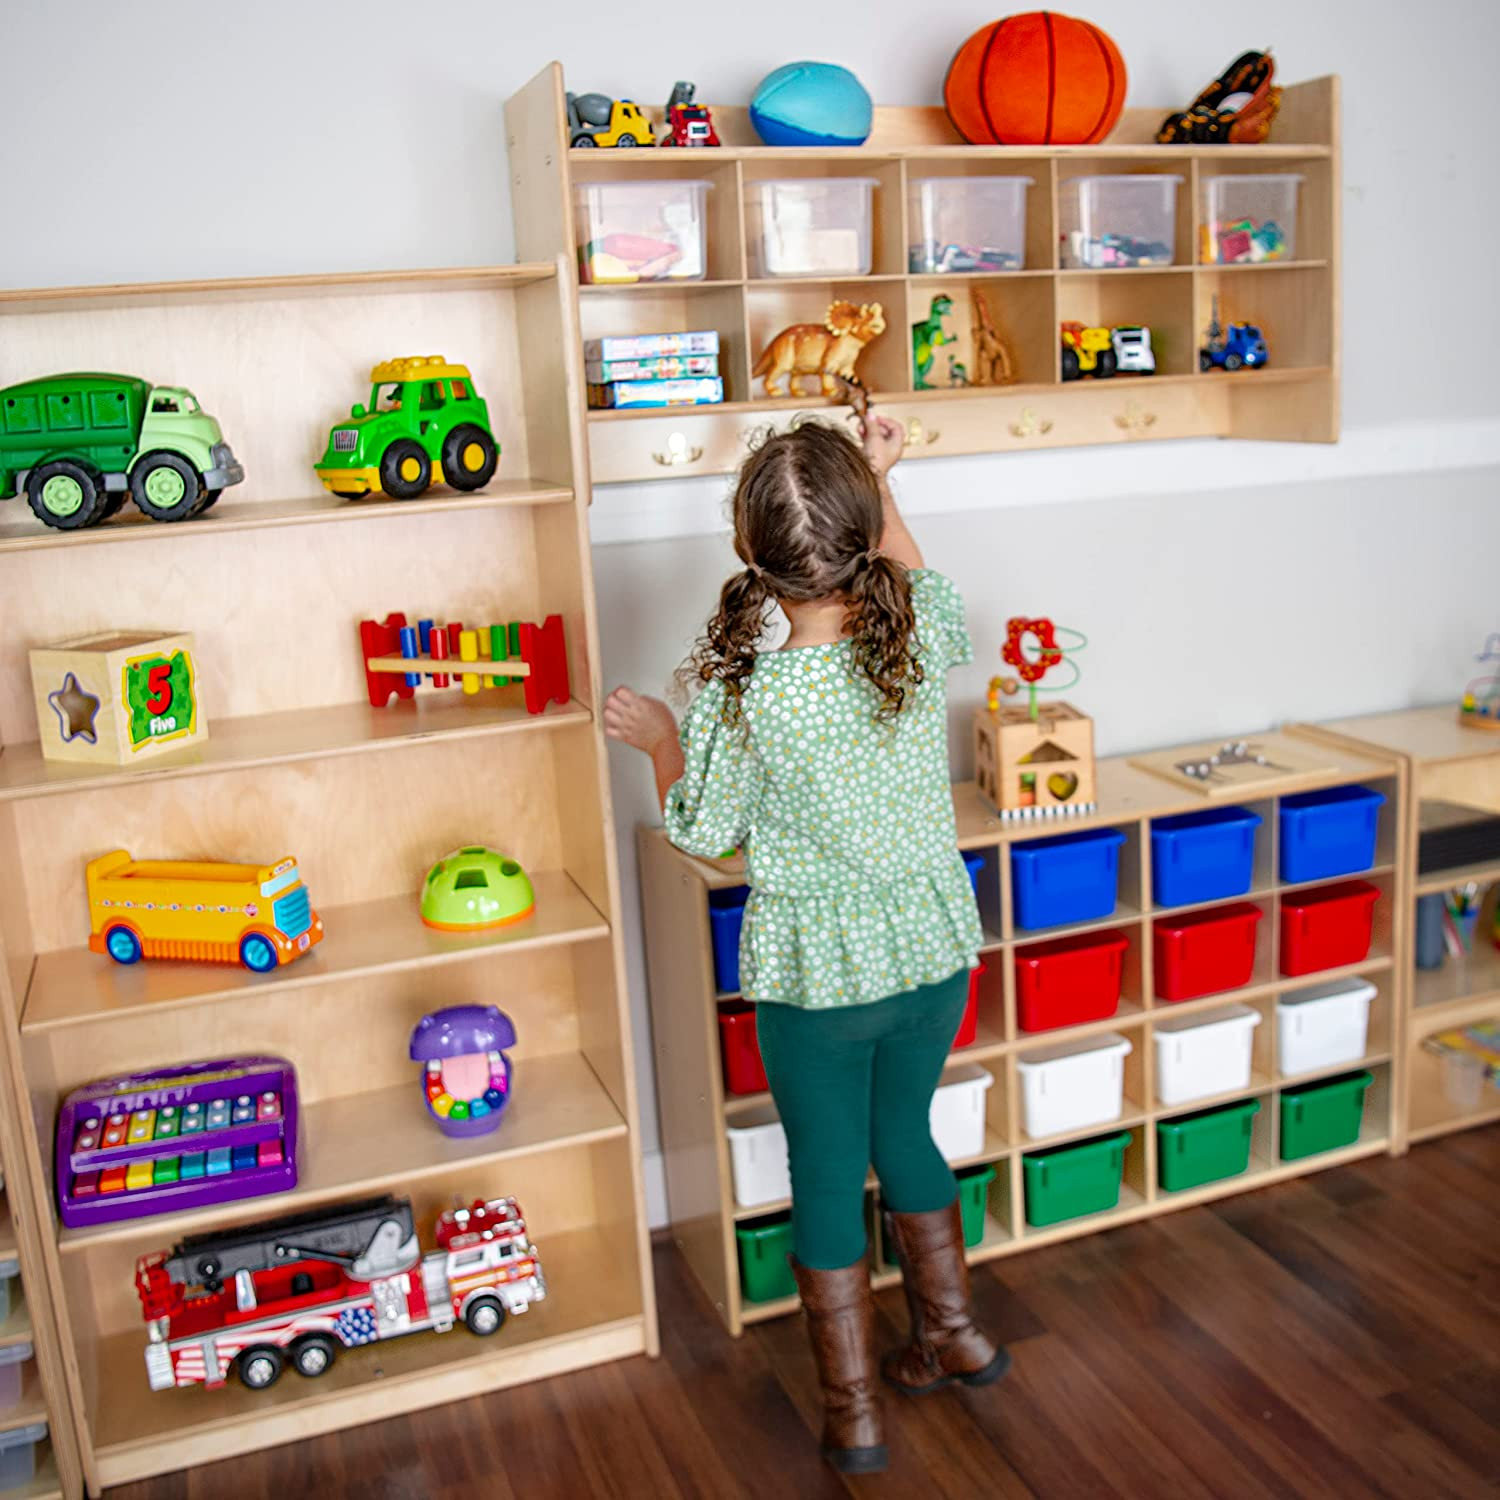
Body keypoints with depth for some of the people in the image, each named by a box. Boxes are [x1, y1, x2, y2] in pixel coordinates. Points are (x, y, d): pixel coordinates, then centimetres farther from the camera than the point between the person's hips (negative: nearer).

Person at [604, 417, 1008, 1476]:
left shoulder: (735, 694, -23)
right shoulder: (921, 642, -15)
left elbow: (705, 833, -8)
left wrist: (661, 742, 7)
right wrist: (880, 490, 15)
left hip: (814, 976, -3)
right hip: (934, 953, 4)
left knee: (828, 1177, 16)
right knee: (905, 1136, 27)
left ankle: (853, 1412, 30)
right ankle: (954, 1331, 44)